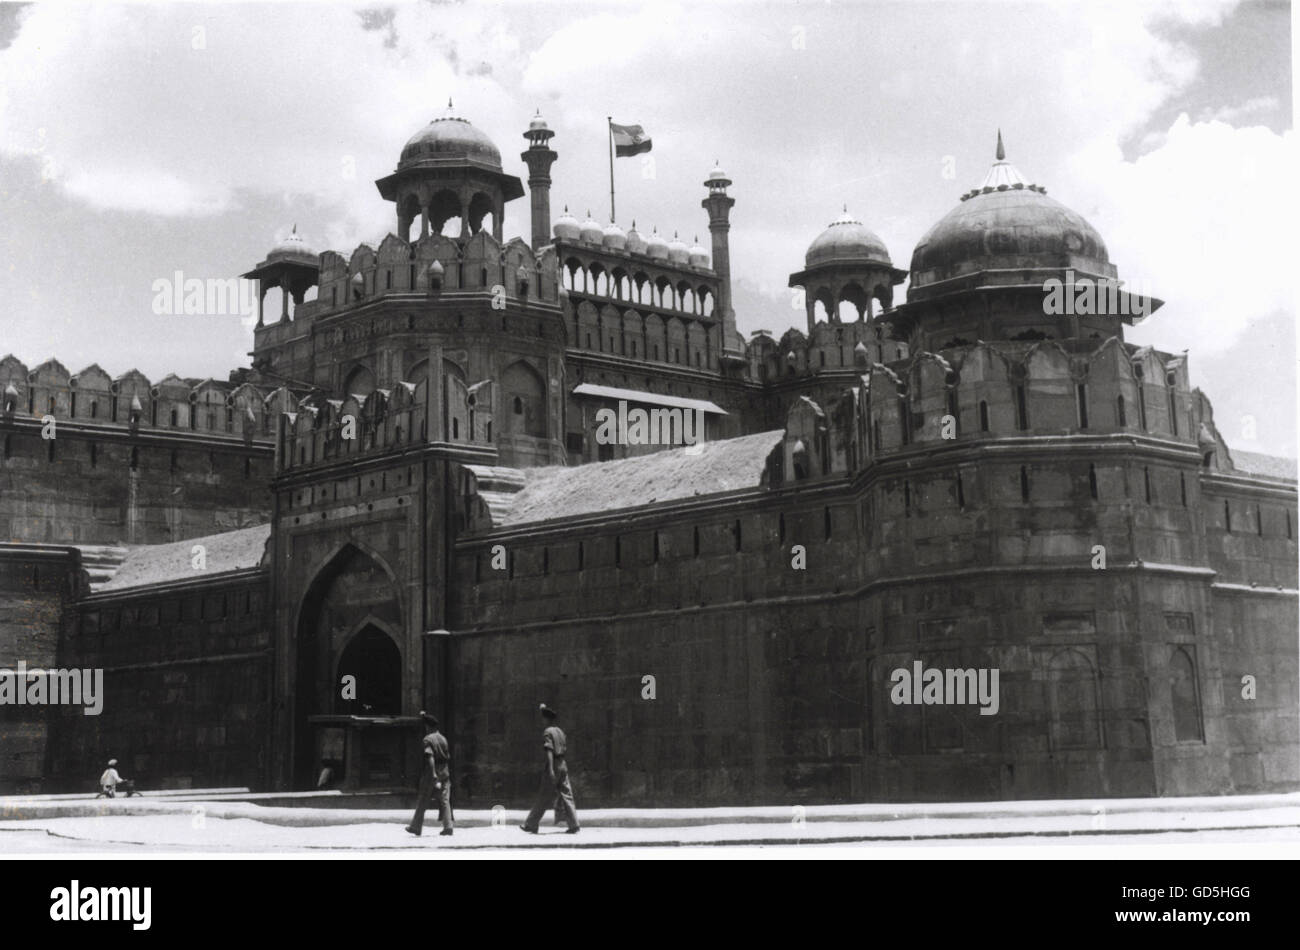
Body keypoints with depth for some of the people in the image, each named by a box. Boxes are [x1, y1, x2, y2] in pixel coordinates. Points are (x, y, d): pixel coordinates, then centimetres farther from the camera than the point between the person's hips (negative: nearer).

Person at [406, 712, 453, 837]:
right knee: (445, 801, 3)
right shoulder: (443, 738, 8)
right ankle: (447, 827, -6)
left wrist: (434, 776, -24)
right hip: (445, 773, 5)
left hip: (430, 774, -5)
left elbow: (430, 758, -21)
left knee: (423, 802, 7)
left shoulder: (428, 740, -11)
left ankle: (416, 827, 16)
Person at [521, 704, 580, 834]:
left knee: (543, 798, -1)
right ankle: (574, 826, -2)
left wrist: (550, 769, -23)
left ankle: (530, 825, 7)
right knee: (566, 796, 5)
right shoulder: (560, 731, 14)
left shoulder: (547, 732, -8)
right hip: (563, 766, 7)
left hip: (553, 766, -7)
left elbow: (549, 751, -18)